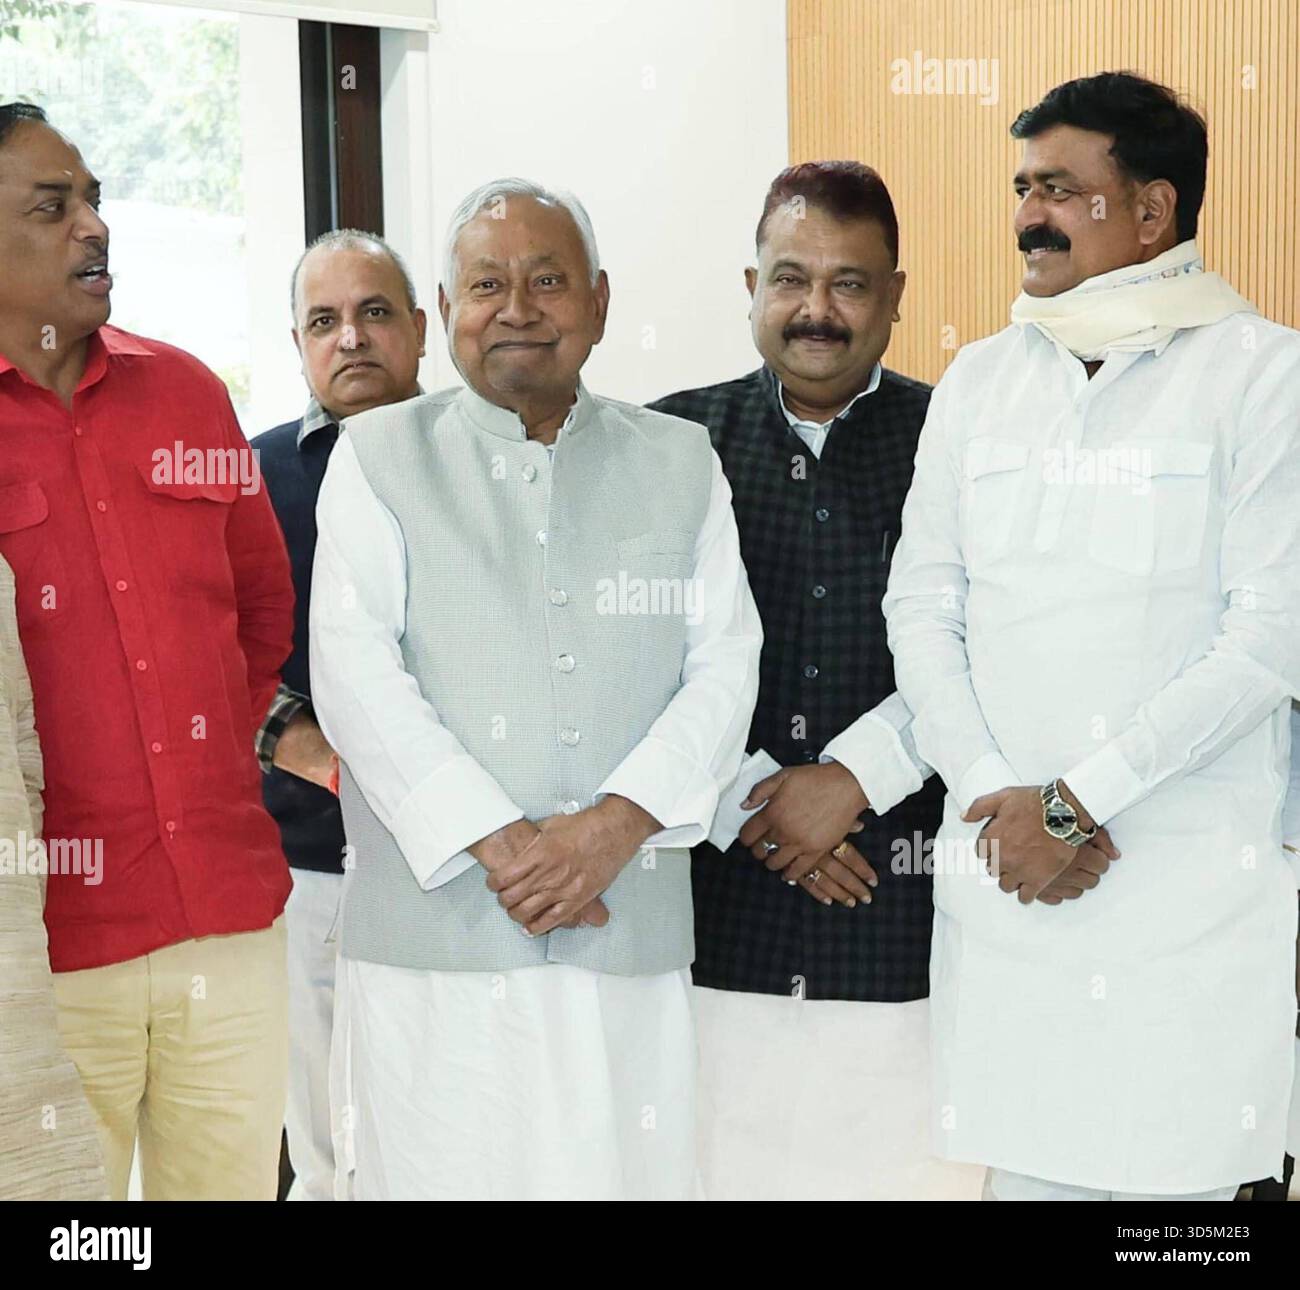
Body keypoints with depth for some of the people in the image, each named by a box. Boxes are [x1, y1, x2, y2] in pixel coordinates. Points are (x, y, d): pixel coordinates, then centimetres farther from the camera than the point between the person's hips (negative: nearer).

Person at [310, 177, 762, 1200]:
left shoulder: (680, 462, 15)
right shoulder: (379, 455, 9)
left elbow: (725, 665, 6)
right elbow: (355, 670, -2)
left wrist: (615, 825, -10)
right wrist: (497, 841, -12)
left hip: (632, 939, 2)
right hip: (433, 935, -1)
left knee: (629, 1176, 0)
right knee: (437, 1175, -2)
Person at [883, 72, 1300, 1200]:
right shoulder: (981, 379, 12)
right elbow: (921, 606, 9)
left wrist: (1077, 800, -11)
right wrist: (992, 794, -6)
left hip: (1191, 877, -4)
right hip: (1001, 865, 4)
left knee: (1178, 1171, -2)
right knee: (1023, 1165, 6)